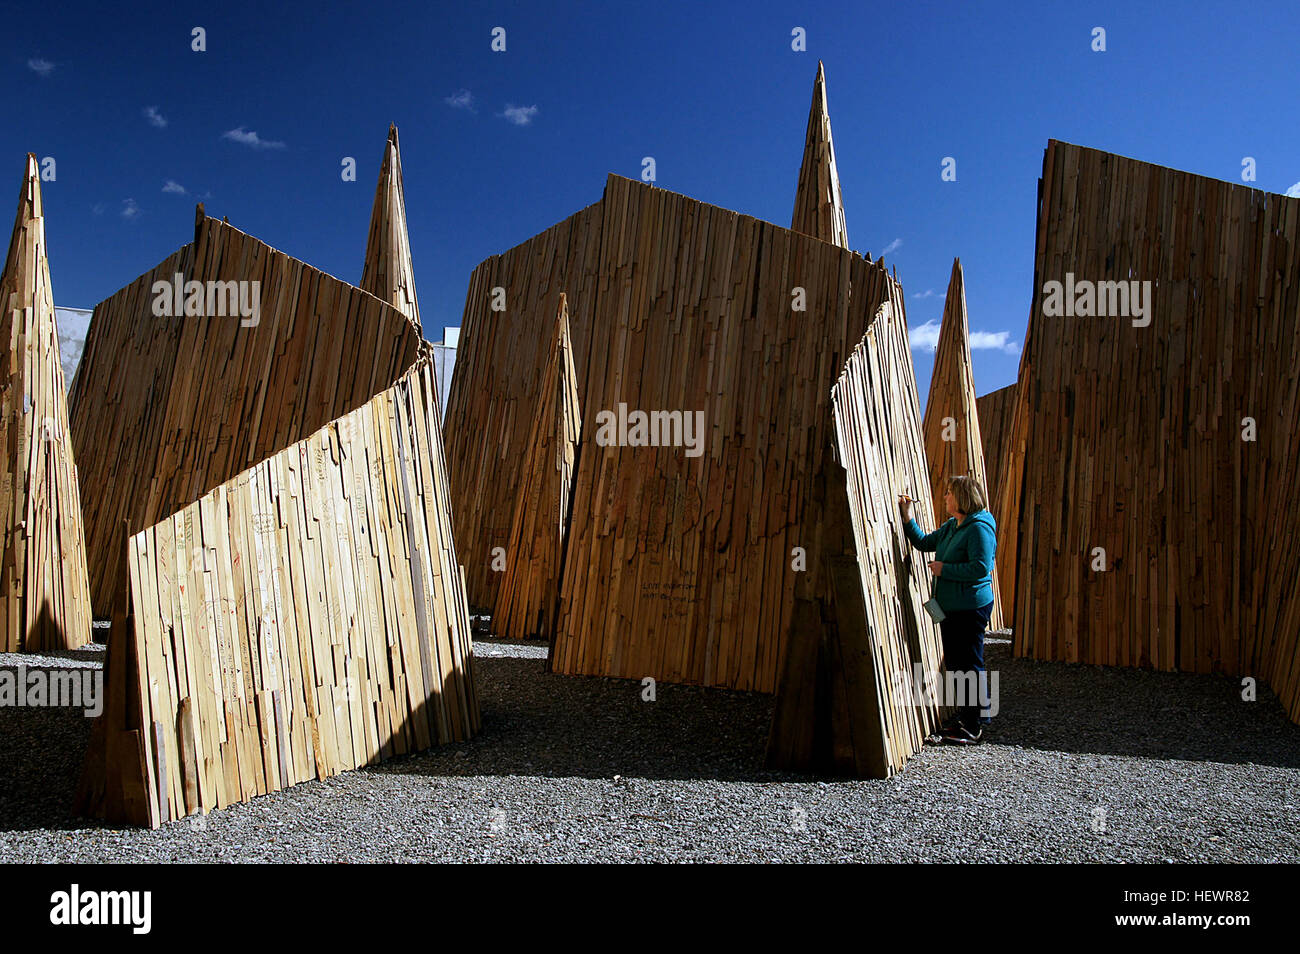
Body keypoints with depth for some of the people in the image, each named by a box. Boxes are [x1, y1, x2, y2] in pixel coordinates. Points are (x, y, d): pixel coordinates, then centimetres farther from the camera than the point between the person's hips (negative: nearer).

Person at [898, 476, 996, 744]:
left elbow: (981, 568, -25)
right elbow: (924, 543, 23)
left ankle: (974, 727, 7)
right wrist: (906, 516, 13)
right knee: (955, 664, 17)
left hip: (971, 608, -10)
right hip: (950, 608, 10)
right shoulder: (950, 526, 13)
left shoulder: (979, 528, -17)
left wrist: (944, 569, -17)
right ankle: (964, 716, 30)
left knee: (970, 666, -2)